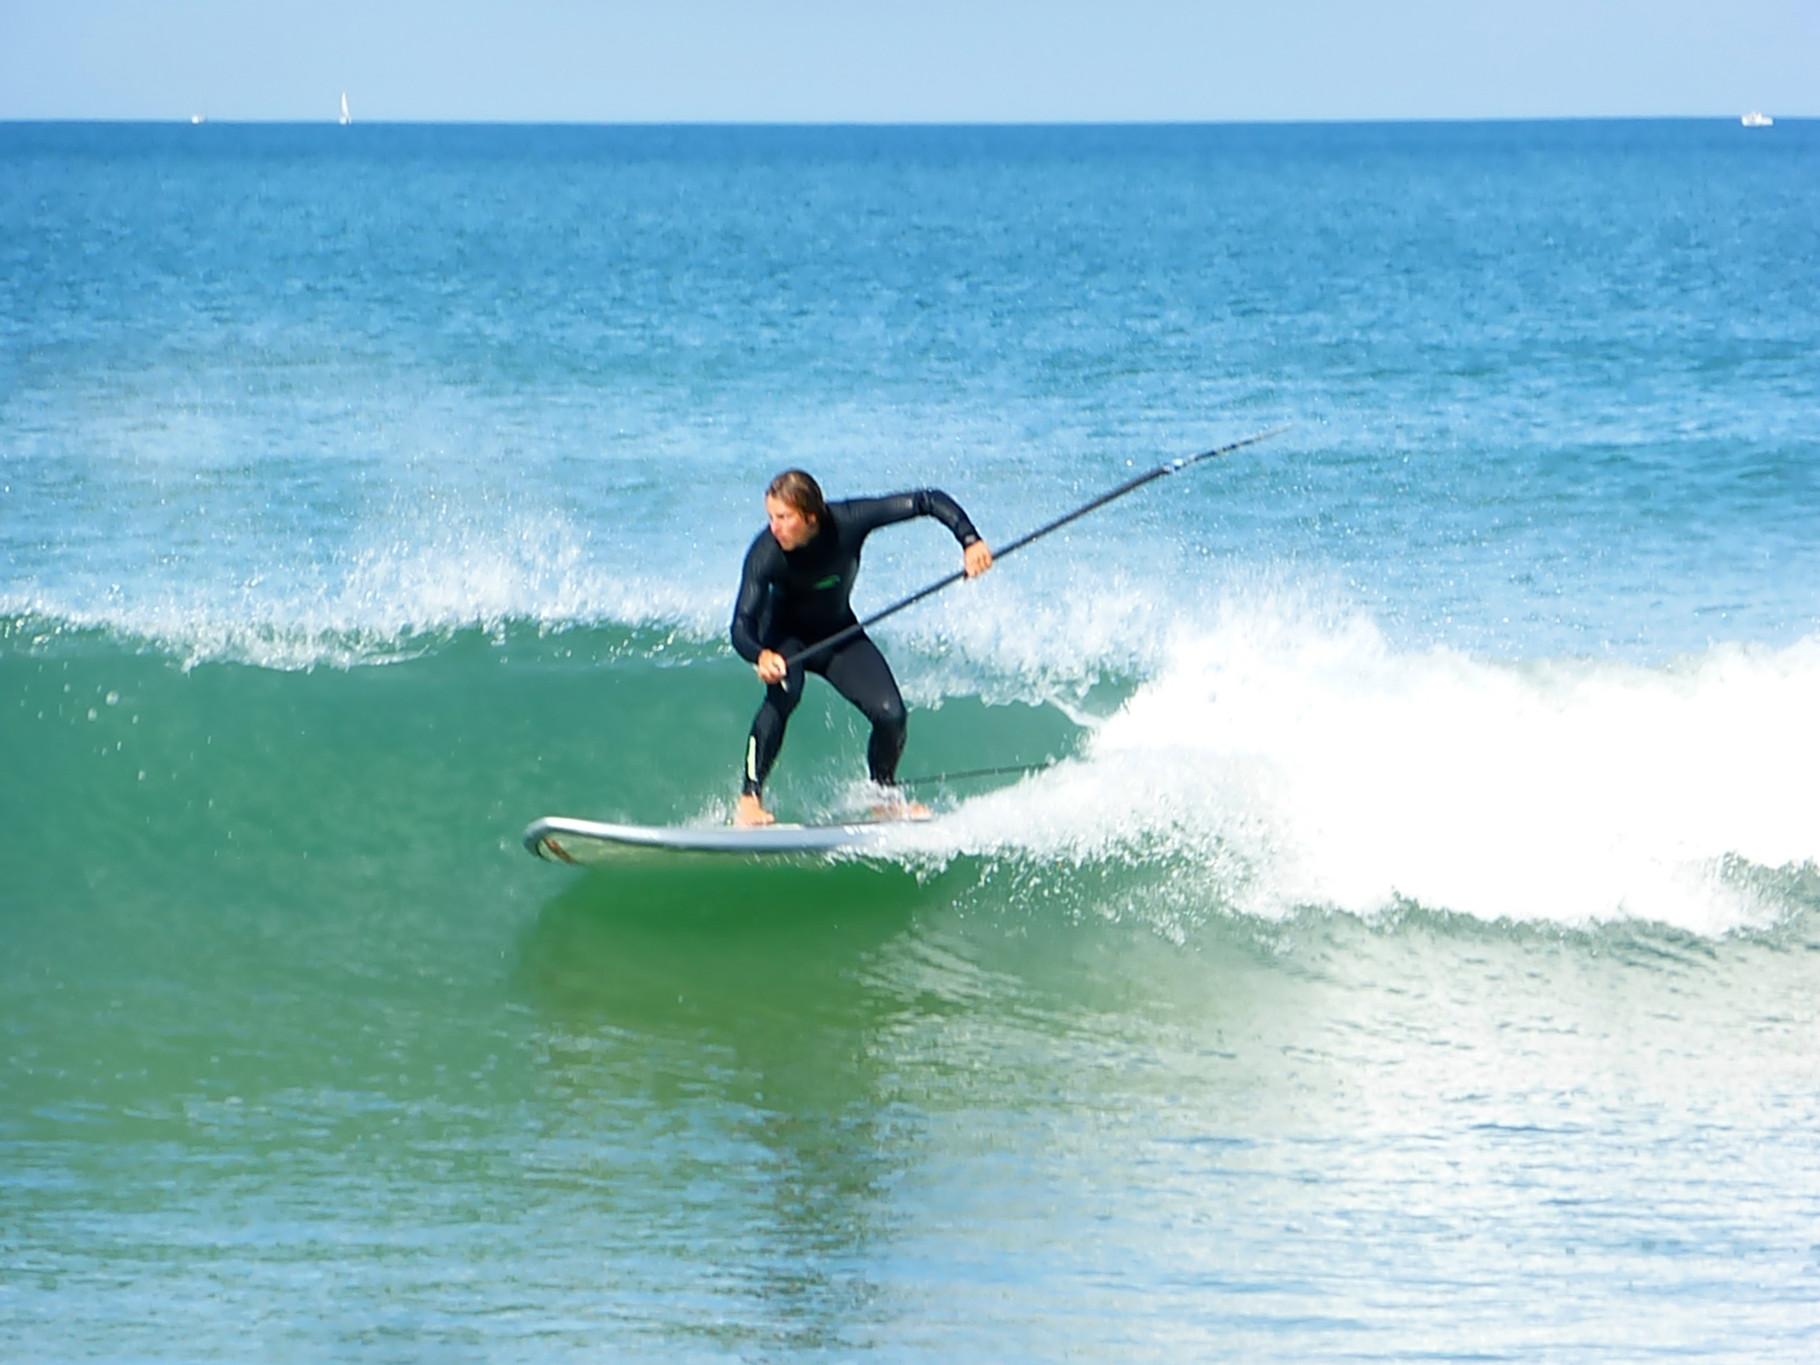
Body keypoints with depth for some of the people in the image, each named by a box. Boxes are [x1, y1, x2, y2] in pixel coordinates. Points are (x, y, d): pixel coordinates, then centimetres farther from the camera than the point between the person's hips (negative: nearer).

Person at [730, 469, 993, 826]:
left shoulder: (848, 522, -29)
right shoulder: (766, 554, -32)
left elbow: (929, 501, -23)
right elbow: (742, 626, -36)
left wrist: (970, 542, -37)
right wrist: (760, 655, -59)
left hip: (839, 635, 3)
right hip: (786, 636, -3)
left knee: (890, 714, -12)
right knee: (784, 690, -35)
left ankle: (885, 794, 18)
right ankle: (749, 798, -28)